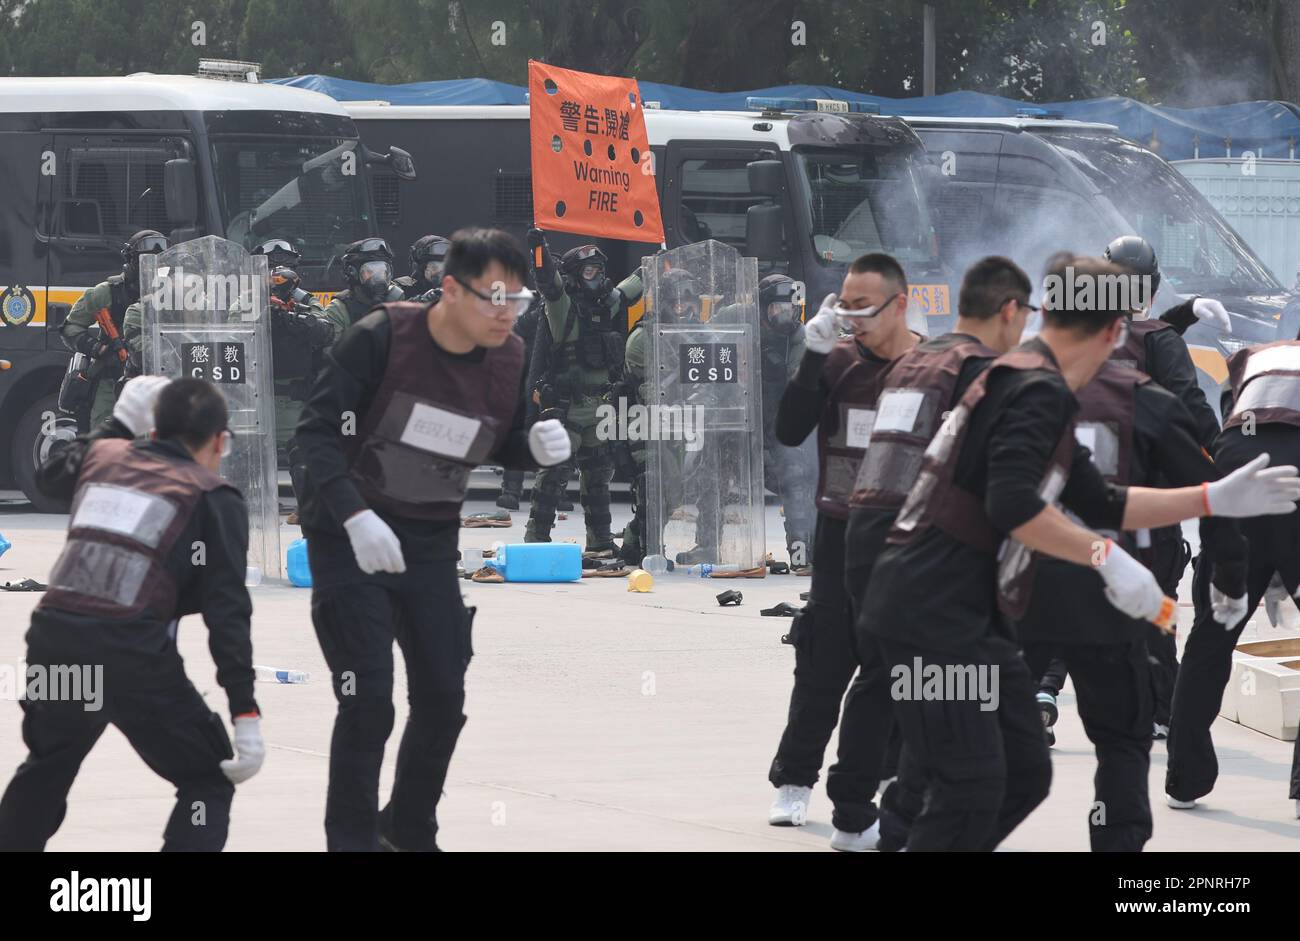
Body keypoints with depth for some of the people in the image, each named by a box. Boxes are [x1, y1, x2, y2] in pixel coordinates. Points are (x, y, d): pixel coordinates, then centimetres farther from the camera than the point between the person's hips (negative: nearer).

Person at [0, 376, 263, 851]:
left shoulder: (104, 456, 20)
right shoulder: (214, 499, 5)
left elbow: (49, 474, 45)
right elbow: (227, 611, -4)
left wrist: (119, 424, 54)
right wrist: (245, 713, -8)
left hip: (52, 639, 5)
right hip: (133, 656, -5)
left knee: (48, 763, 32)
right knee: (208, 781, 9)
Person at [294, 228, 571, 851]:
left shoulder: (508, 357, -4)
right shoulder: (381, 337, -21)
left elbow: (499, 446, 11)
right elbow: (317, 429, -21)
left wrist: (536, 448, -13)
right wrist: (357, 518, -33)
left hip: (430, 544, 5)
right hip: (350, 537, -5)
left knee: (443, 700, 8)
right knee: (367, 700, -11)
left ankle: (410, 831, 30)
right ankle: (352, 840, 2)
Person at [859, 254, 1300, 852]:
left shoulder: (1031, 387, 18)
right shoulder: (1039, 391, -15)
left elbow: (1103, 506, 23)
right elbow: (1012, 506, -28)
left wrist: (1217, 500, 20)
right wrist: (1108, 559, -23)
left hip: (971, 617, 10)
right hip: (934, 616, -10)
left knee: (1025, 777, 12)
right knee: (971, 792, -12)